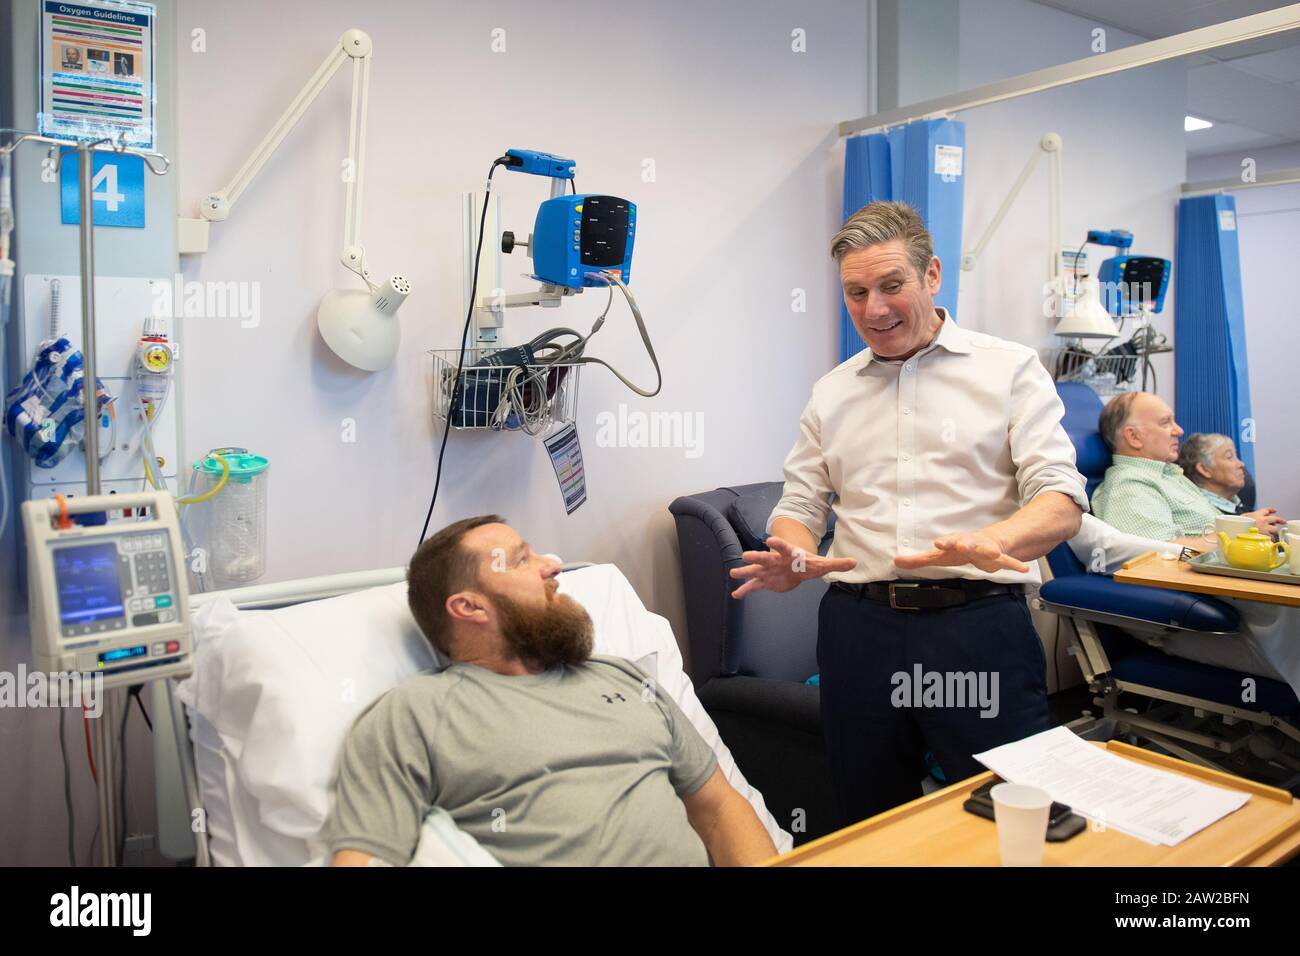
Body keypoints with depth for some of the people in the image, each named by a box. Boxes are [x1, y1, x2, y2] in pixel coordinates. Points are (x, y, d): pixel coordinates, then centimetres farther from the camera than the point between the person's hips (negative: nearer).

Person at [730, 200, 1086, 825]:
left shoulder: (1010, 369, 3)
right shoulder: (831, 393, 15)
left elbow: (1061, 502, -5)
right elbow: (799, 505, 15)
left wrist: (992, 542, -27)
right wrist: (793, 557, -8)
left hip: (978, 618, -3)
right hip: (858, 626, 3)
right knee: (870, 823, 13)